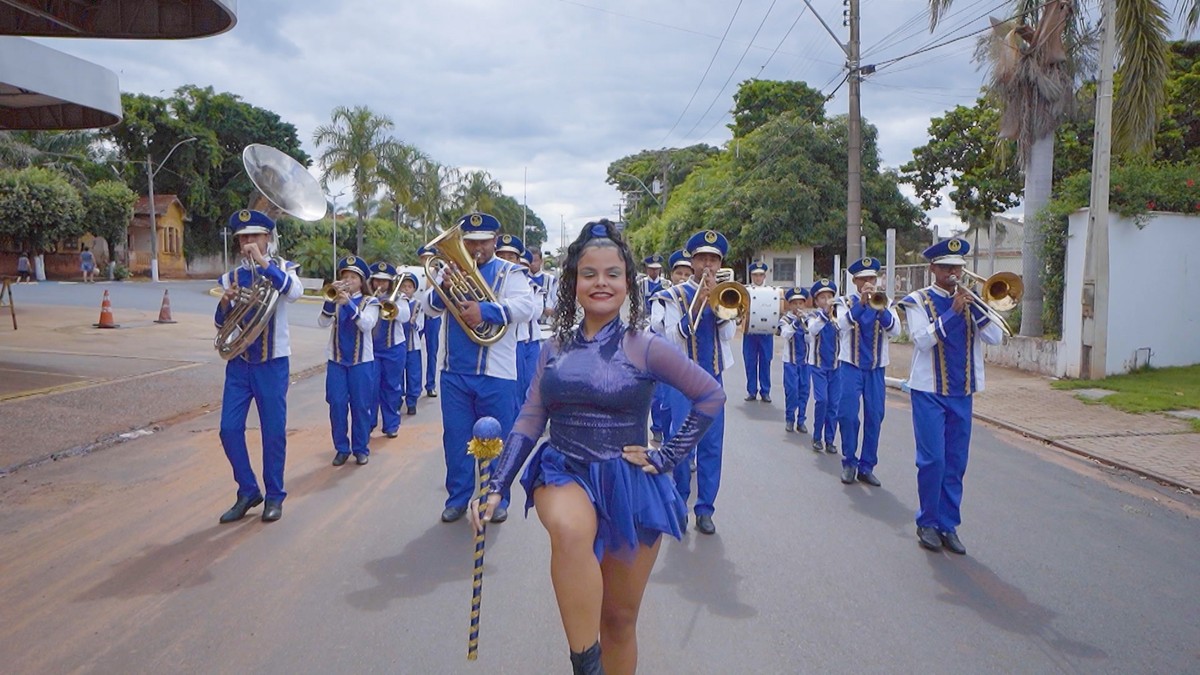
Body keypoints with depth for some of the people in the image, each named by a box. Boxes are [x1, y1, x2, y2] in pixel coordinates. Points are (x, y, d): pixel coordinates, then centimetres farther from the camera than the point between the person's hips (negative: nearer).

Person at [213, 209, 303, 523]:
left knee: (274, 431, 1)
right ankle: (248, 492, 15)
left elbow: (294, 292, -25)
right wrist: (225, 301, -13)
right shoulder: (231, 276, 8)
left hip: (272, 363, -3)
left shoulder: (282, 268, -1)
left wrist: (262, 262, -26)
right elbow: (221, 323, 7)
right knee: (230, 429, -1)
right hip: (238, 363, 3)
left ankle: (274, 496, 16)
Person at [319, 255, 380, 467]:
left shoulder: (370, 302, -1)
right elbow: (323, 323, -10)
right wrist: (331, 300, -25)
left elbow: (367, 325, -20)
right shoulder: (335, 301, 6)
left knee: (360, 406, 2)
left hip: (362, 361, -2)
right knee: (337, 405, 0)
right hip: (336, 360, 2)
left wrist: (348, 303, -30)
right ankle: (341, 448, 11)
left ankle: (361, 448, 13)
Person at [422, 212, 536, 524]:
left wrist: (485, 310, -30)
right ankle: (458, 497, 24)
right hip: (454, 372, 4)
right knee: (455, 438, 10)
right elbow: (428, 307, 4)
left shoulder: (510, 272, -1)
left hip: (496, 373, -3)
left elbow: (525, 307, -17)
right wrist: (443, 289, -17)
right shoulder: (451, 270, 11)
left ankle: (497, 499, 21)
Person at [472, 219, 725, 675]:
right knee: (570, 529, -36)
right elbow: (529, 422, 6)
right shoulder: (556, 348, 5)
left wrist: (667, 456, -5)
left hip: (629, 485, -1)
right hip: (565, 475, 1)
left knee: (620, 619, 8)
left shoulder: (644, 347, -5)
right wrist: (496, 486, -2)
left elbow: (711, 396, -2)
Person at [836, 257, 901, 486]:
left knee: (874, 417, 2)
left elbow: (894, 330, -12)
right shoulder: (847, 301, 0)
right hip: (851, 366, -2)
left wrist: (881, 309, -29)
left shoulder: (885, 302, 5)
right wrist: (861, 302, -32)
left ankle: (866, 467, 12)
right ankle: (849, 463, 8)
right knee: (848, 415, -8)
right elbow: (843, 324, -20)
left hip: (876, 368, 2)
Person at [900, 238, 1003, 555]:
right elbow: (923, 340, -16)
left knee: (955, 463, 7)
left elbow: (995, 337, -2)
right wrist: (952, 312, -20)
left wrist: (974, 307, -13)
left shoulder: (969, 300, 9)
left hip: (962, 393, 4)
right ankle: (927, 523, 10)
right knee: (933, 460, -5)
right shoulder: (918, 301, -2)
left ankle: (948, 525, 16)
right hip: (929, 392, -4)